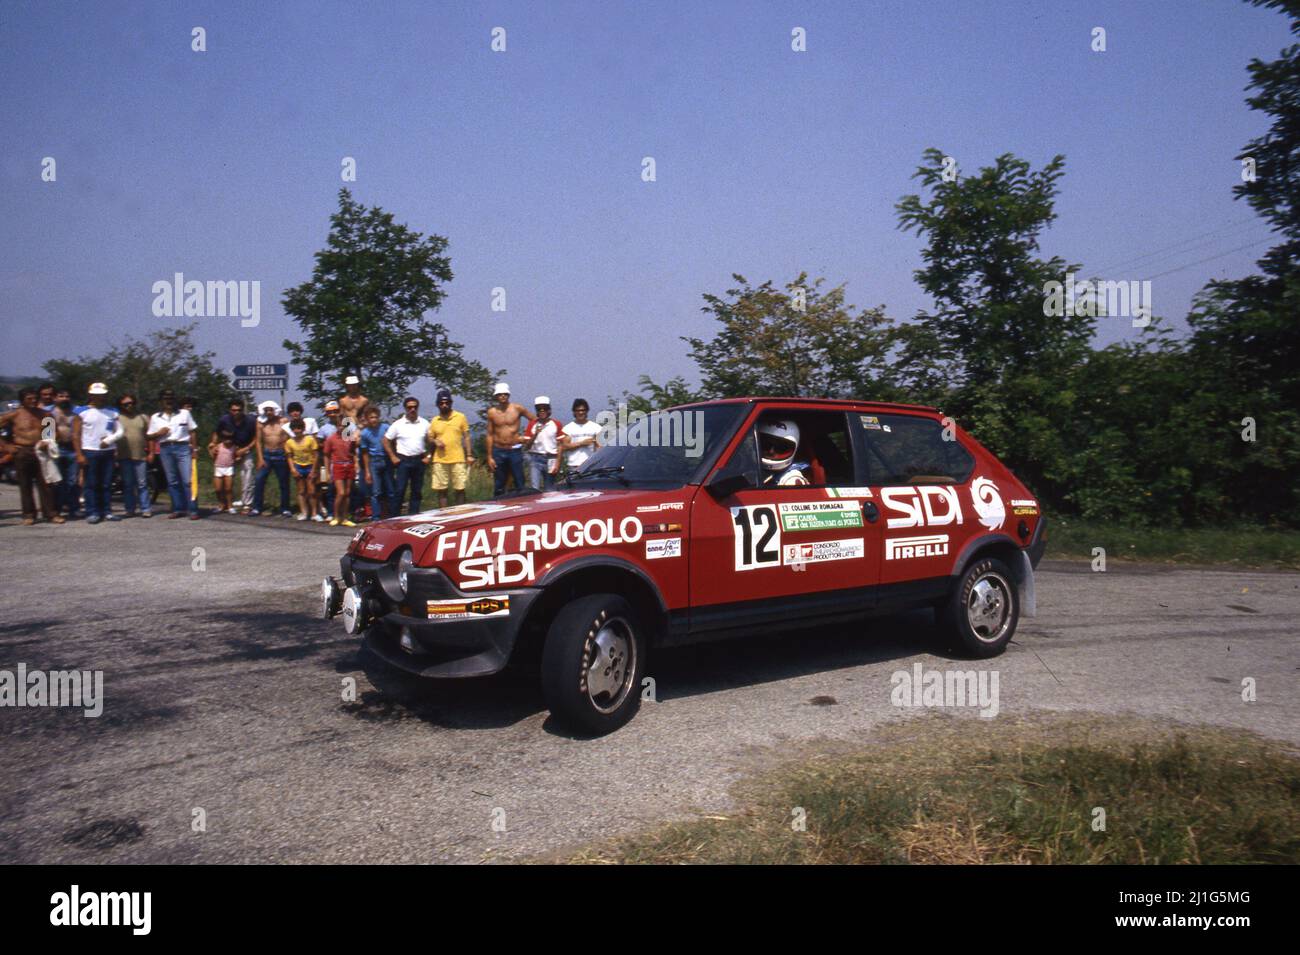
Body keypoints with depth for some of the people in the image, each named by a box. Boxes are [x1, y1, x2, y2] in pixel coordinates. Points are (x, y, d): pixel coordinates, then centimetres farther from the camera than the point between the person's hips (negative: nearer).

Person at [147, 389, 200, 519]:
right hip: (165, 449, 3)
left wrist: (194, 449, 0)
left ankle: (192, 510, -10)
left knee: (188, 480, -9)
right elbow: (150, 437, 15)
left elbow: (193, 432, 7)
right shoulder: (155, 418, 12)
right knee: (172, 482, 6)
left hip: (182, 447, -3)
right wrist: (159, 433, -6)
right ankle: (178, 509, 12)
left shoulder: (184, 413, 8)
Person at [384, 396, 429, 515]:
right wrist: (393, 457, -3)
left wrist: (427, 456, 2)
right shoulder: (398, 424, -1)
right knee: (399, 490, -3)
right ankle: (395, 517, 2)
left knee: (417, 490, 7)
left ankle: (414, 515, 15)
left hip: (419, 461, 3)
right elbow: (386, 441, 2)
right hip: (403, 460, -2)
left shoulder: (425, 424, 5)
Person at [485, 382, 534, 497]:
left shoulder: (517, 408, -3)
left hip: (515, 450, -1)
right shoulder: (492, 412, 2)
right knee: (499, 487, 7)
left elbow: (535, 419, 6)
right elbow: (490, 435, 6)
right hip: (498, 452, 1)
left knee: (520, 485, 0)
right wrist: (489, 457, 3)